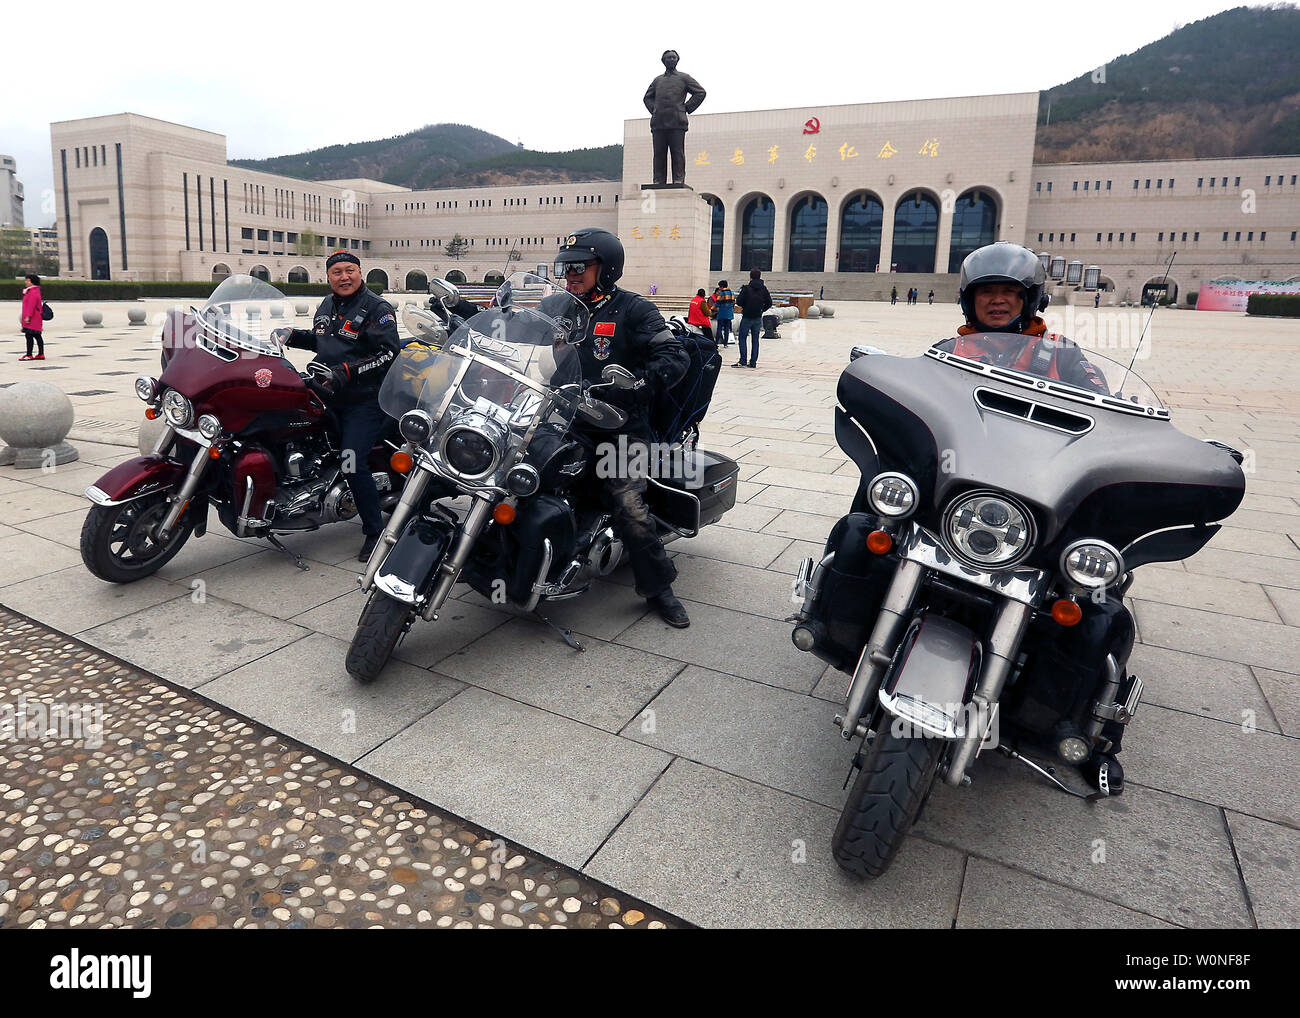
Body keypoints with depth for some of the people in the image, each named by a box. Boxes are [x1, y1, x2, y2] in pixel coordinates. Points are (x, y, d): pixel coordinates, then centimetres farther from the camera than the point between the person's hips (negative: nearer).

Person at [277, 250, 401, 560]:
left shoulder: (377, 308, -6)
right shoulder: (326, 306, 18)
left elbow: (389, 352, -17)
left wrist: (345, 372, -24)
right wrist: (292, 336, 15)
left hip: (364, 399, -8)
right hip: (328, 396, 8)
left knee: (352, 465, -18)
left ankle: (375, 531, -6)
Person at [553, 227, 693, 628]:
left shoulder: (632, 309, 1)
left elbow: (675, 356, -10)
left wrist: (639, 383, -25)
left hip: (619, 426, -5)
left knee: (629, 506, -19)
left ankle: (659, 587, -3)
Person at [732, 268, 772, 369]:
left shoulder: (746, 288, -11)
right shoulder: (763, 289, 2)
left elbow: (739, 302, -11)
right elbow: (769, 303, 5)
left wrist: (743, 307, 8)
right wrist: (761, 310, 13)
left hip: (747, 317, -4)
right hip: (758, 318, 4)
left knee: (741, 338, 2)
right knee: (755, 339, 9)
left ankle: (742, 361, -6)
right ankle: (753, 362, 9)